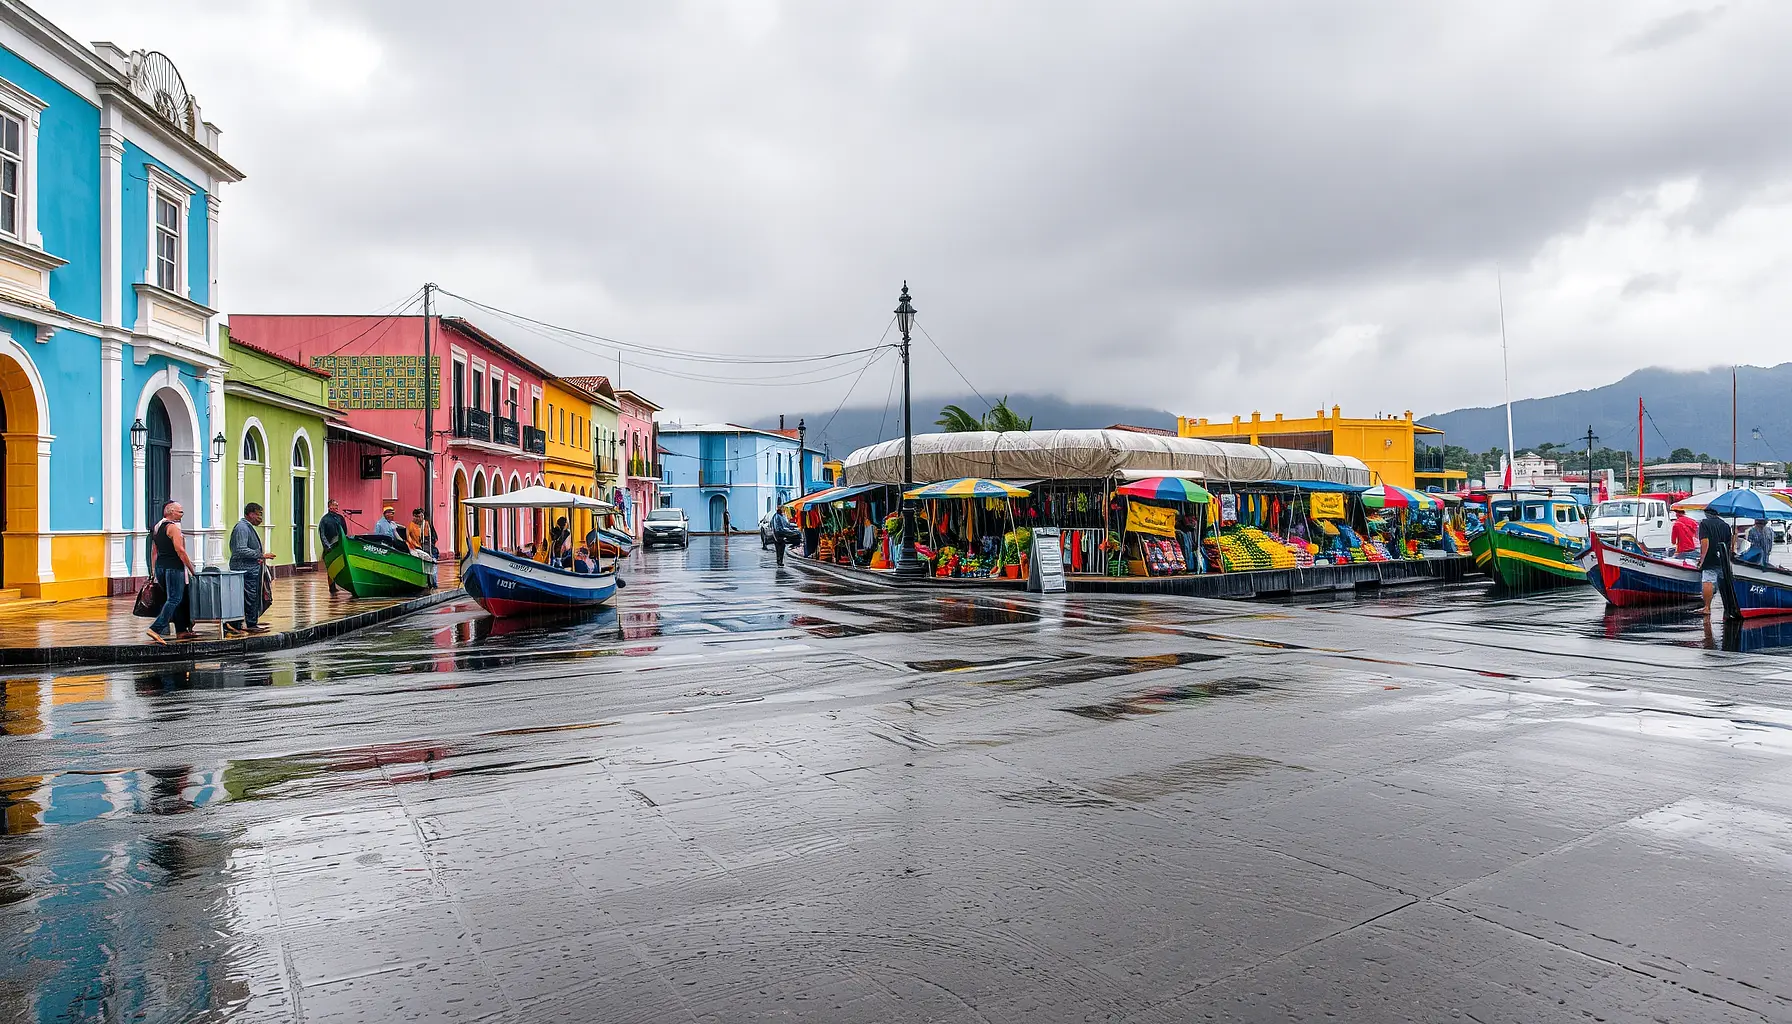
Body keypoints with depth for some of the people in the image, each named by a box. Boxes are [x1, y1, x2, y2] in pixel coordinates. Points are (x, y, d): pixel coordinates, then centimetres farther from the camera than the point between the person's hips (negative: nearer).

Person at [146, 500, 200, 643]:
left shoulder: (156, 527, 16)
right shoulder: (173, 527, -12)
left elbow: (154, 551, 19)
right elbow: (180, 550, -16)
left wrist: (154, 571, 22)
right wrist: (191, 568, -11)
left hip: (160, 567, 10)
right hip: (173, 567, -10)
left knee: (176, 598, 15)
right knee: (174, 599, -7)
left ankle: (181, 631, 18)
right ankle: (156, 629, -15)